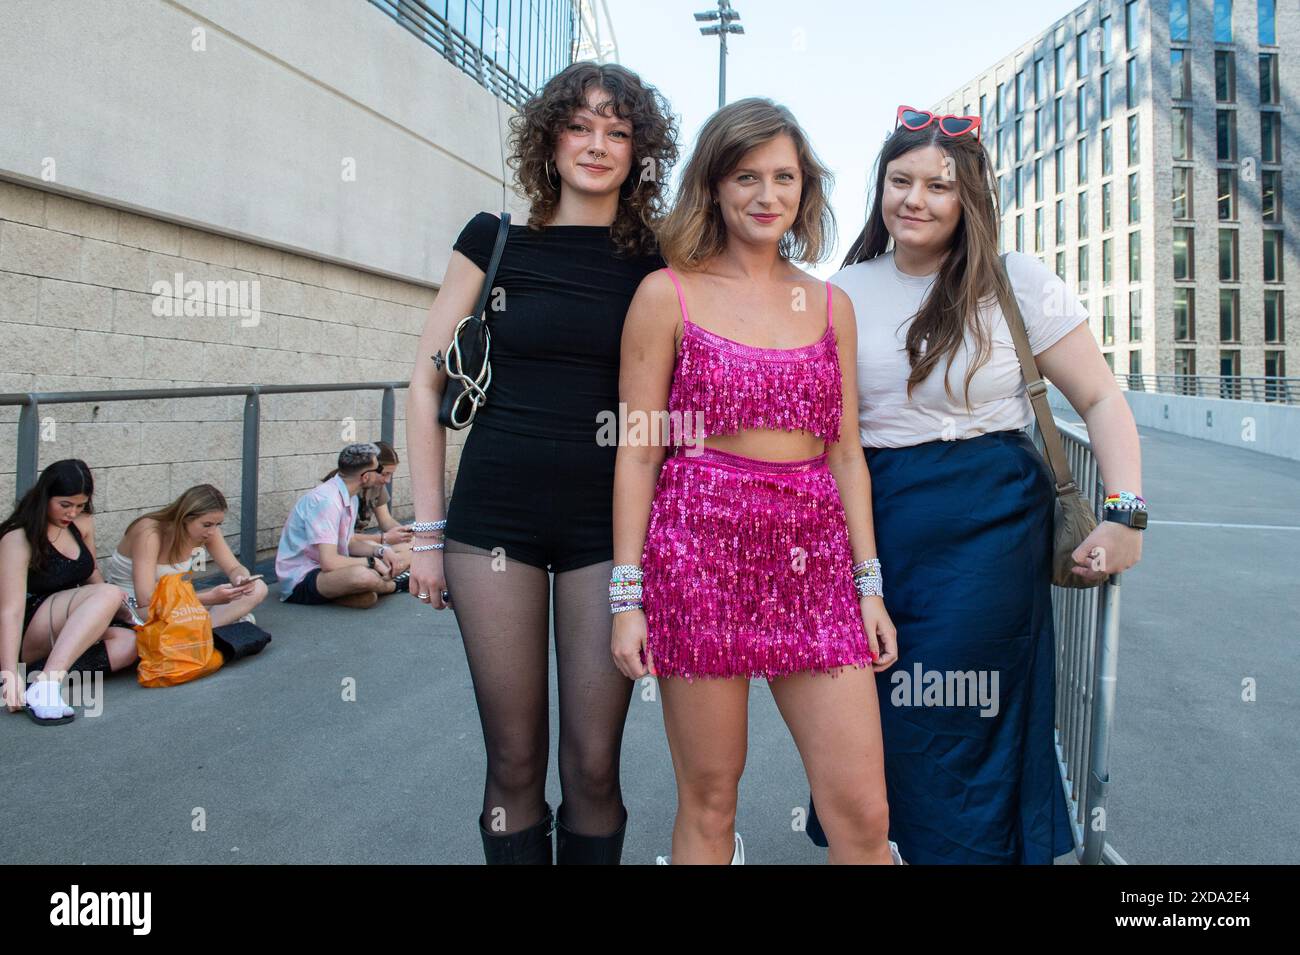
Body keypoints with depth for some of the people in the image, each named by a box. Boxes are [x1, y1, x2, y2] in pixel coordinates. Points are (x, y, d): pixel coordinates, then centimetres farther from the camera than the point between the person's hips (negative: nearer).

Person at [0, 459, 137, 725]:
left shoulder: (82, 524, 3)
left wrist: (115, 604, 0)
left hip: (68, 633, 7)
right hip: (26, 637, -7)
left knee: (128, 643, -22)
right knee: (108, 594, -32)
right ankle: (47, 684, -42)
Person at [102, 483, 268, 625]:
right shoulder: (149, 533, -26)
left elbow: (235, 568, -2)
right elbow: (146, 600, -34)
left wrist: (242, 579, -28)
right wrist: (209, 598, -38)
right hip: (133, 608, -6)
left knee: (258, 588, -12)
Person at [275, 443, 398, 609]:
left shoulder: (350, 497, 6)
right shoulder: (326, 500, -24)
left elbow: (350, 542, 15)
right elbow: (329, 562, -30)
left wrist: (380, 551, -3)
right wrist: (371, 562, -18)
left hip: (322, 568, 10)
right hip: (299, 580, -10)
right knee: (363, 576, -33)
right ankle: (392, 586, -4)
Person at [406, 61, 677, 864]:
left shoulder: (658, 264, 5)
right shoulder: (496, 241, 4)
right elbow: (428, 384, 6)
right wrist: (429, 530, 2)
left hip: (608, 526, 0)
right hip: (496, 520, 0)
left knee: (594, 762, 5)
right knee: (514, 759, 8)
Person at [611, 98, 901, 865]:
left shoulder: (831, 305, 13)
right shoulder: (668, 294, 2)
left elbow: (846, 454, 13)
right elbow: (637, 454, 0)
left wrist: (869, 585, 8)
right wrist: (628, 596, -4)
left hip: (812, 556, 3)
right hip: (702, 547, -3)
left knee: (863, 812, 2)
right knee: (708, 805, 7)